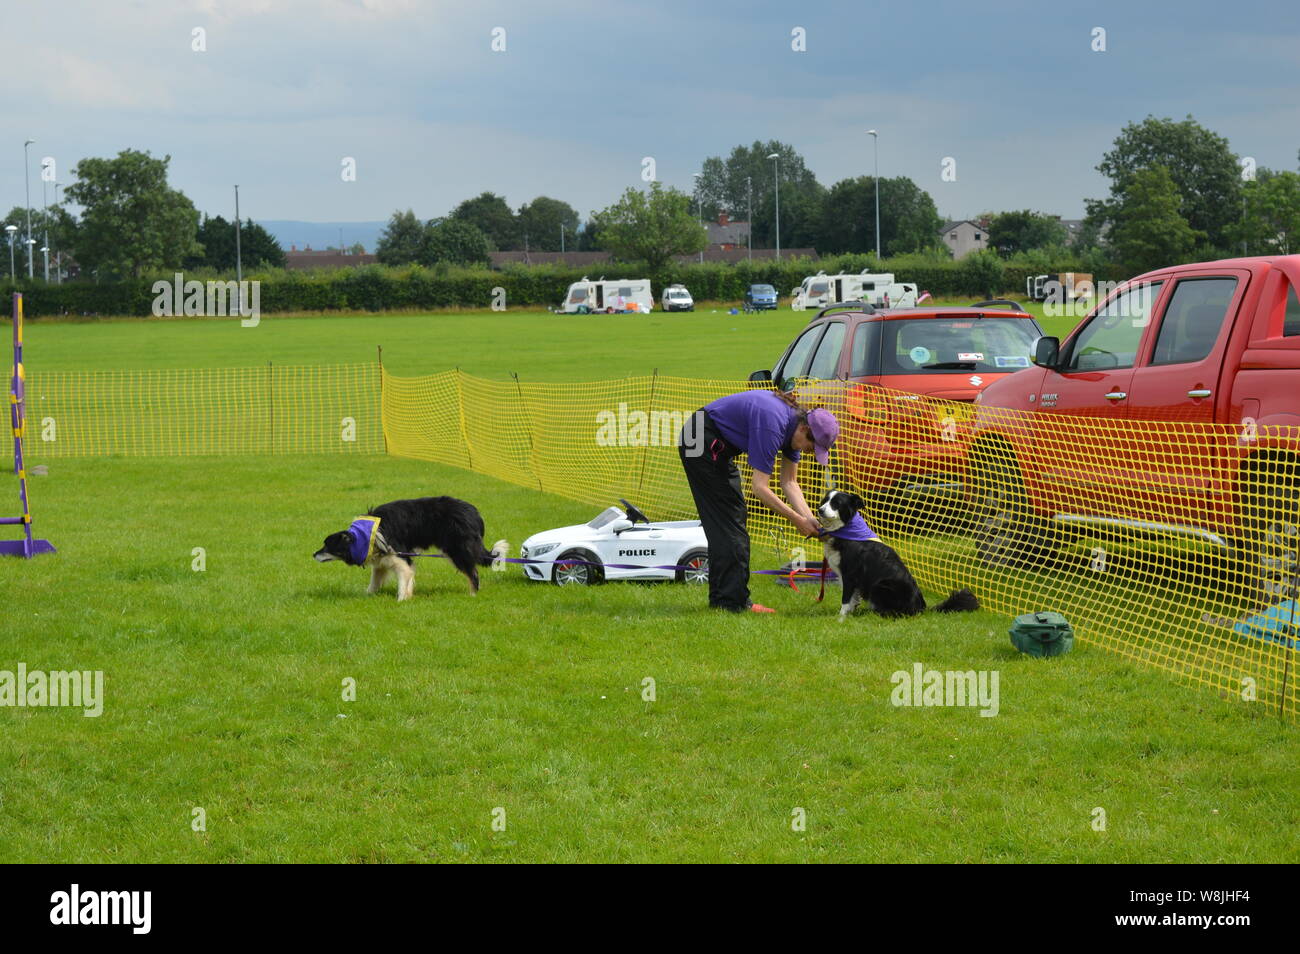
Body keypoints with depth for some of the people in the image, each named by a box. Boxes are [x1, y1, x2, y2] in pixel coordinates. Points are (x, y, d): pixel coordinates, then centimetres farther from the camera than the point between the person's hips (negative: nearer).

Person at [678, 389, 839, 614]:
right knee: (728, 522, -10)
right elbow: (760, 488, -28)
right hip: (702, 443, -10)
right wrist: (796, 520, -23)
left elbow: (789, 482, 5)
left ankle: (720, 598, 15)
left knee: (724, 524, 11)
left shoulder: (794, 421, -1)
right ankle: (734, 600, -10)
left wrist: (809, 519, -7)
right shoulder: (772, 425, -29)